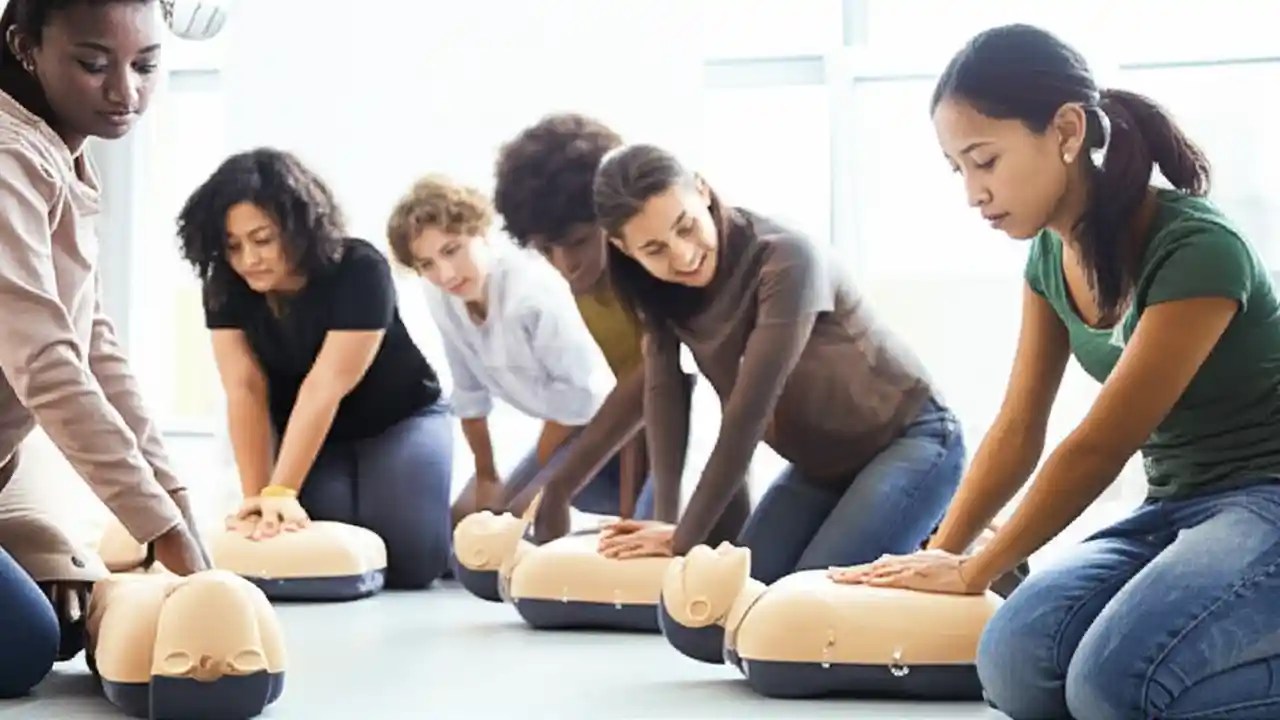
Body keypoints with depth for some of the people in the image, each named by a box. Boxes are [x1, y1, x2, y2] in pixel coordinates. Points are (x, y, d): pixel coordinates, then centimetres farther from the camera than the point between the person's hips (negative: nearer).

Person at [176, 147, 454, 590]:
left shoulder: (361, 271, -29)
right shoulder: (224, 286, -15)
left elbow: (324, 388, -34)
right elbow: (245, 390, -20)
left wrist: (281, 492, -39)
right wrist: (257, 495, -28)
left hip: (398, 423, -3)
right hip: (302, 435, 4)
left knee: (409, 562, -21)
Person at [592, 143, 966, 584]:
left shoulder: (785, 259, -29)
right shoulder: (660, 291, -7)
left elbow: (749, 411, -30)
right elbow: (663, 394, -13)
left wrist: (685, 538, -28)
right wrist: (665, 518, -25)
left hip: (909, 442, -7)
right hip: (820, 462, 7)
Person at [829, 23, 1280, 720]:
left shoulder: (1196, 250, -22)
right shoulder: (1051, 253, 3)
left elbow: (1099, 447, -18)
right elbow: (1017, 431, 10)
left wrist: (972, 572, -9)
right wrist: (937, 555, 4)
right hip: (1174, 507, 7)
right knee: (1017, 663, -20)